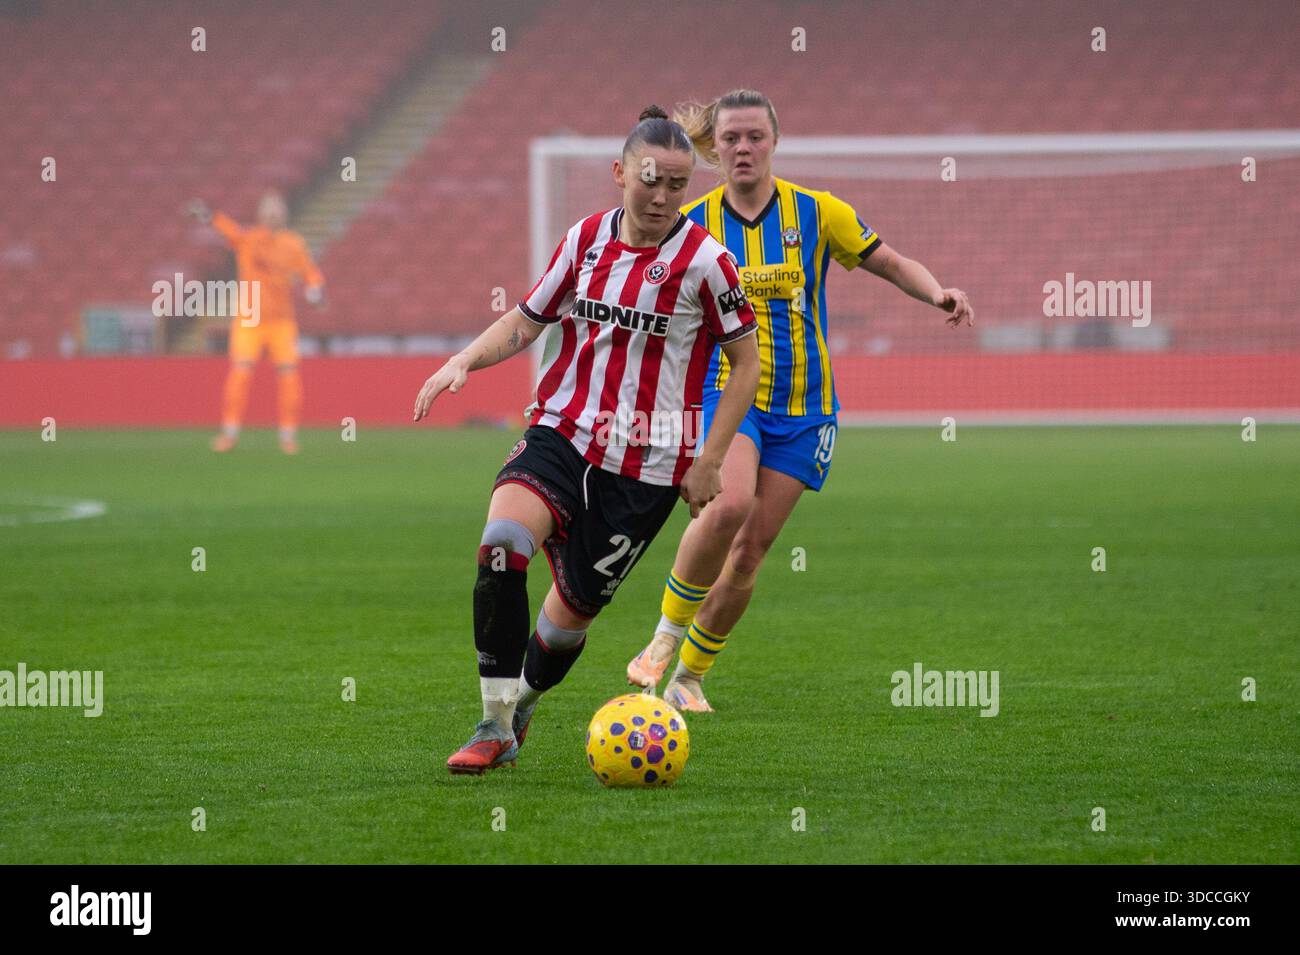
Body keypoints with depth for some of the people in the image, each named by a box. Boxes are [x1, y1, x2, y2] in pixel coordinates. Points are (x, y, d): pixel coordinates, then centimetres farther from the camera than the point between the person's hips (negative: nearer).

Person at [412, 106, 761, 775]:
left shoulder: (703, 260, -7)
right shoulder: (586, 239, 4)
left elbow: (746, 363, 0)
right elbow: (526, 321, 16)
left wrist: (709, 461, -4)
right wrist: (464, 361, -2)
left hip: (647, 466, -2)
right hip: (562, 434, 2)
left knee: (575, 605, 5)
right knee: (502, 540, -26)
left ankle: (521, 708, 38)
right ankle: (494, 727, -20)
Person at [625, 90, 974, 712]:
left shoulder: (816, 213, -2)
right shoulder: (691, 225, -1)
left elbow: (892, 264, 6)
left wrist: (938, 294, -12)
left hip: (802, 407, 1)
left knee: (751, 549, -1)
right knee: (730, 504, -30)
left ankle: (688, 679, 17)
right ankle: (666, 633, -11)